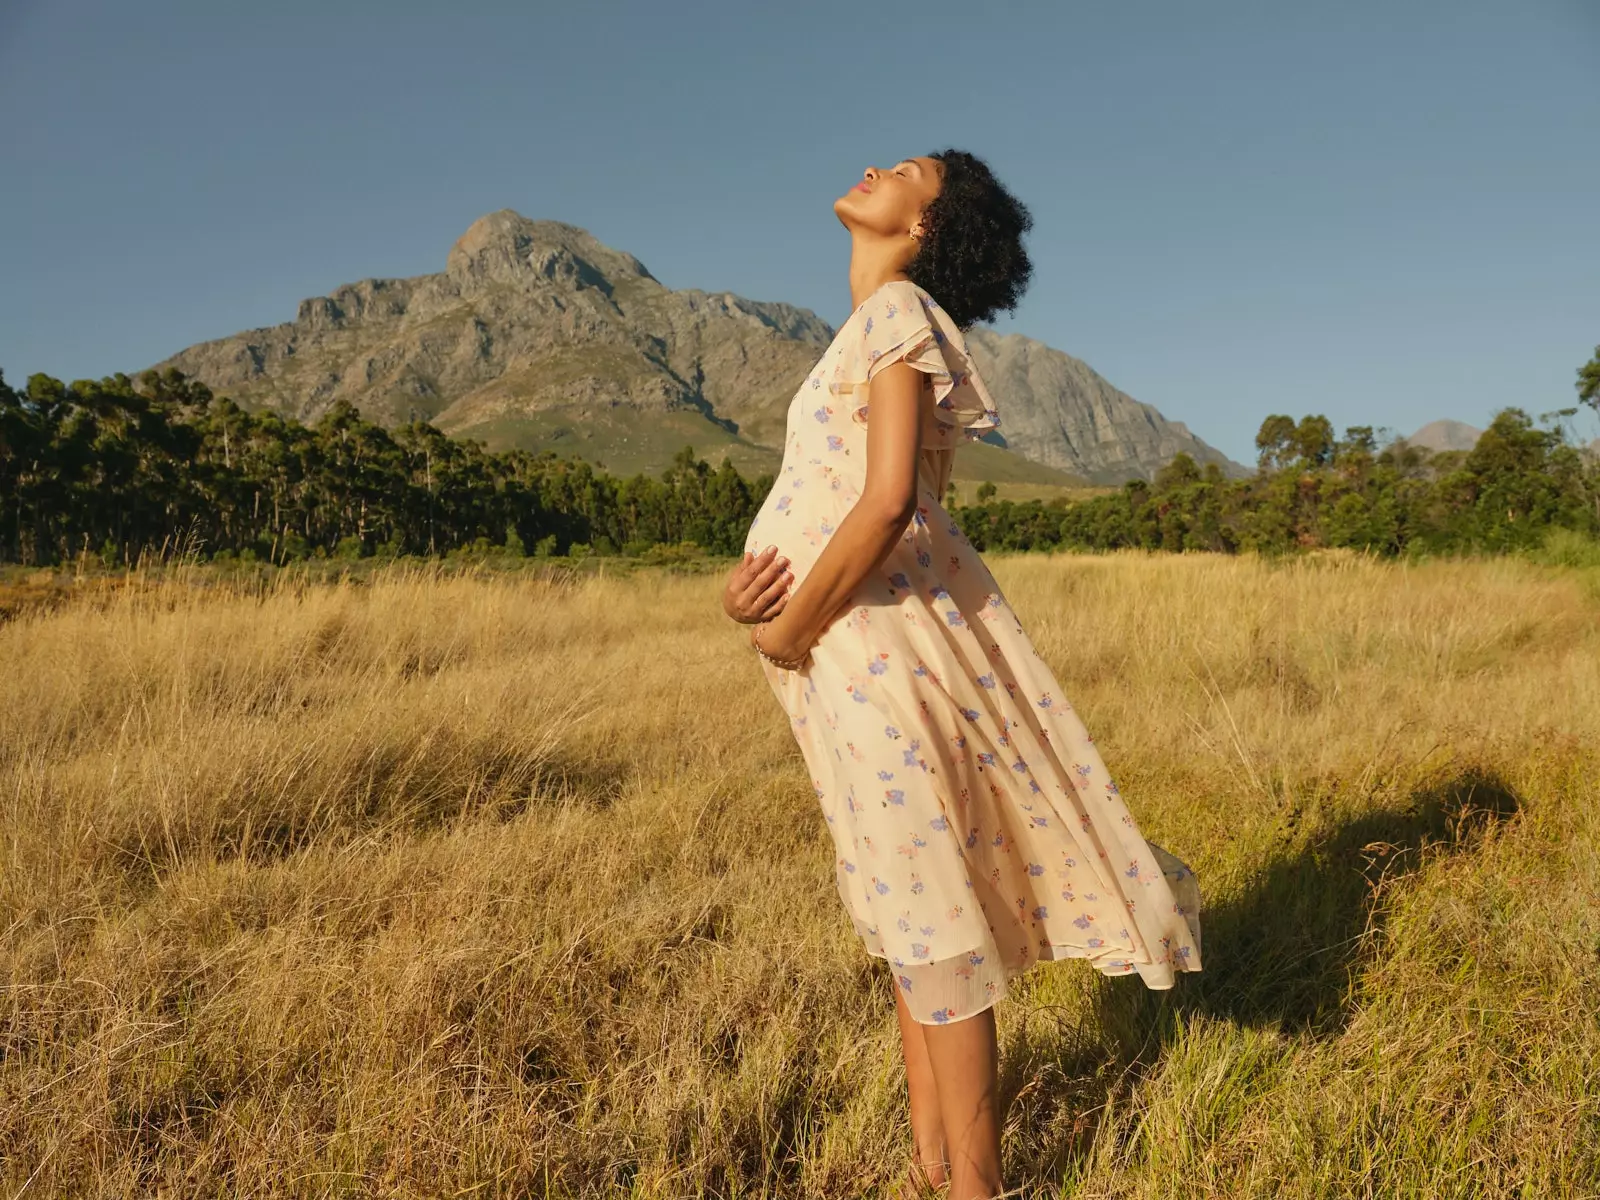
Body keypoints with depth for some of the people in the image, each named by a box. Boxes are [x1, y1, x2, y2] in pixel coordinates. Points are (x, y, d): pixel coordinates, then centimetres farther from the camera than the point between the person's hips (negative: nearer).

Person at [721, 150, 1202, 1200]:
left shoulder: (898, 313, -9)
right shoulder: (878, 329, 18)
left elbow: (888, 501, -22)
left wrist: (792, 630, -12)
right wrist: (753, 588, 0)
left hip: (879, 645, -9)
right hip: (862, 650, 9)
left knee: (928, 920, 1)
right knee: (910, 915, 15)